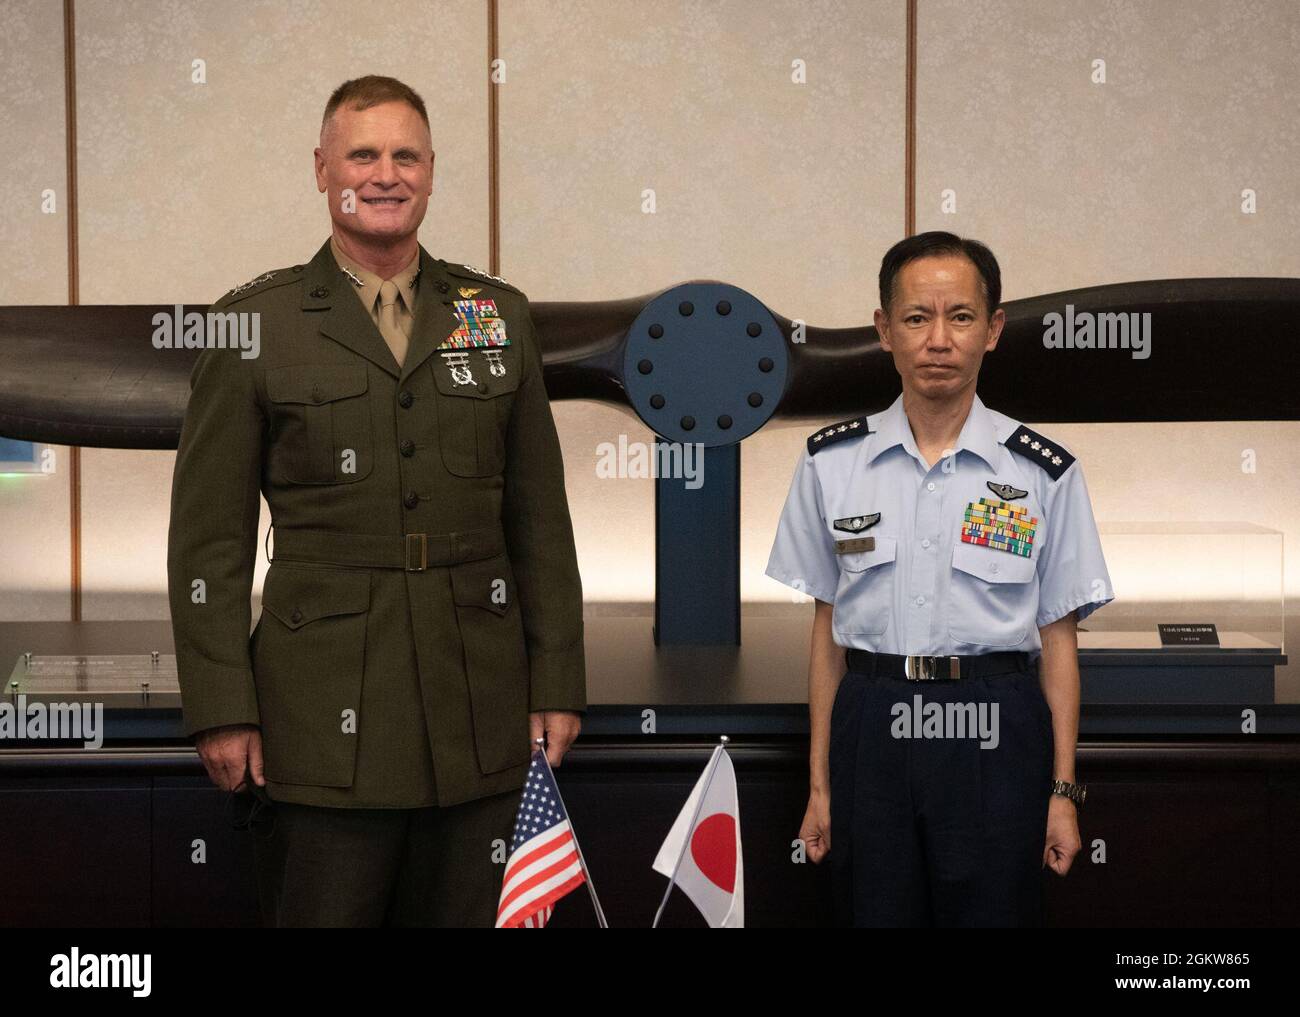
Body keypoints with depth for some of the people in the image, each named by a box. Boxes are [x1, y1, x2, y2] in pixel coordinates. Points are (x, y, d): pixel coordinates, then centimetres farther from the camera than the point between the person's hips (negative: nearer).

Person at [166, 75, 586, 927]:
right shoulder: (255, 324, 2)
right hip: (325, 723, -2)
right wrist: (222, 713, -6)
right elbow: (209, 536, 0)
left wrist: (558, 687, 7)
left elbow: (541, 520, 12)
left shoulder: (499, 316, 11)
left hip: (480, 720, 3)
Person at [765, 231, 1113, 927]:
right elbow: (827, 629, 8)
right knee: (875, 913, 6)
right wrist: (820, 784, 7)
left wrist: (1063, 790, 0)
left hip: (995, 738, -1)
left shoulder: (1043, 473, 0)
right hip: (871, 732, 1)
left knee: (993, 912, 2)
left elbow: (1057, 638, 3)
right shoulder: (832, 464, 4)